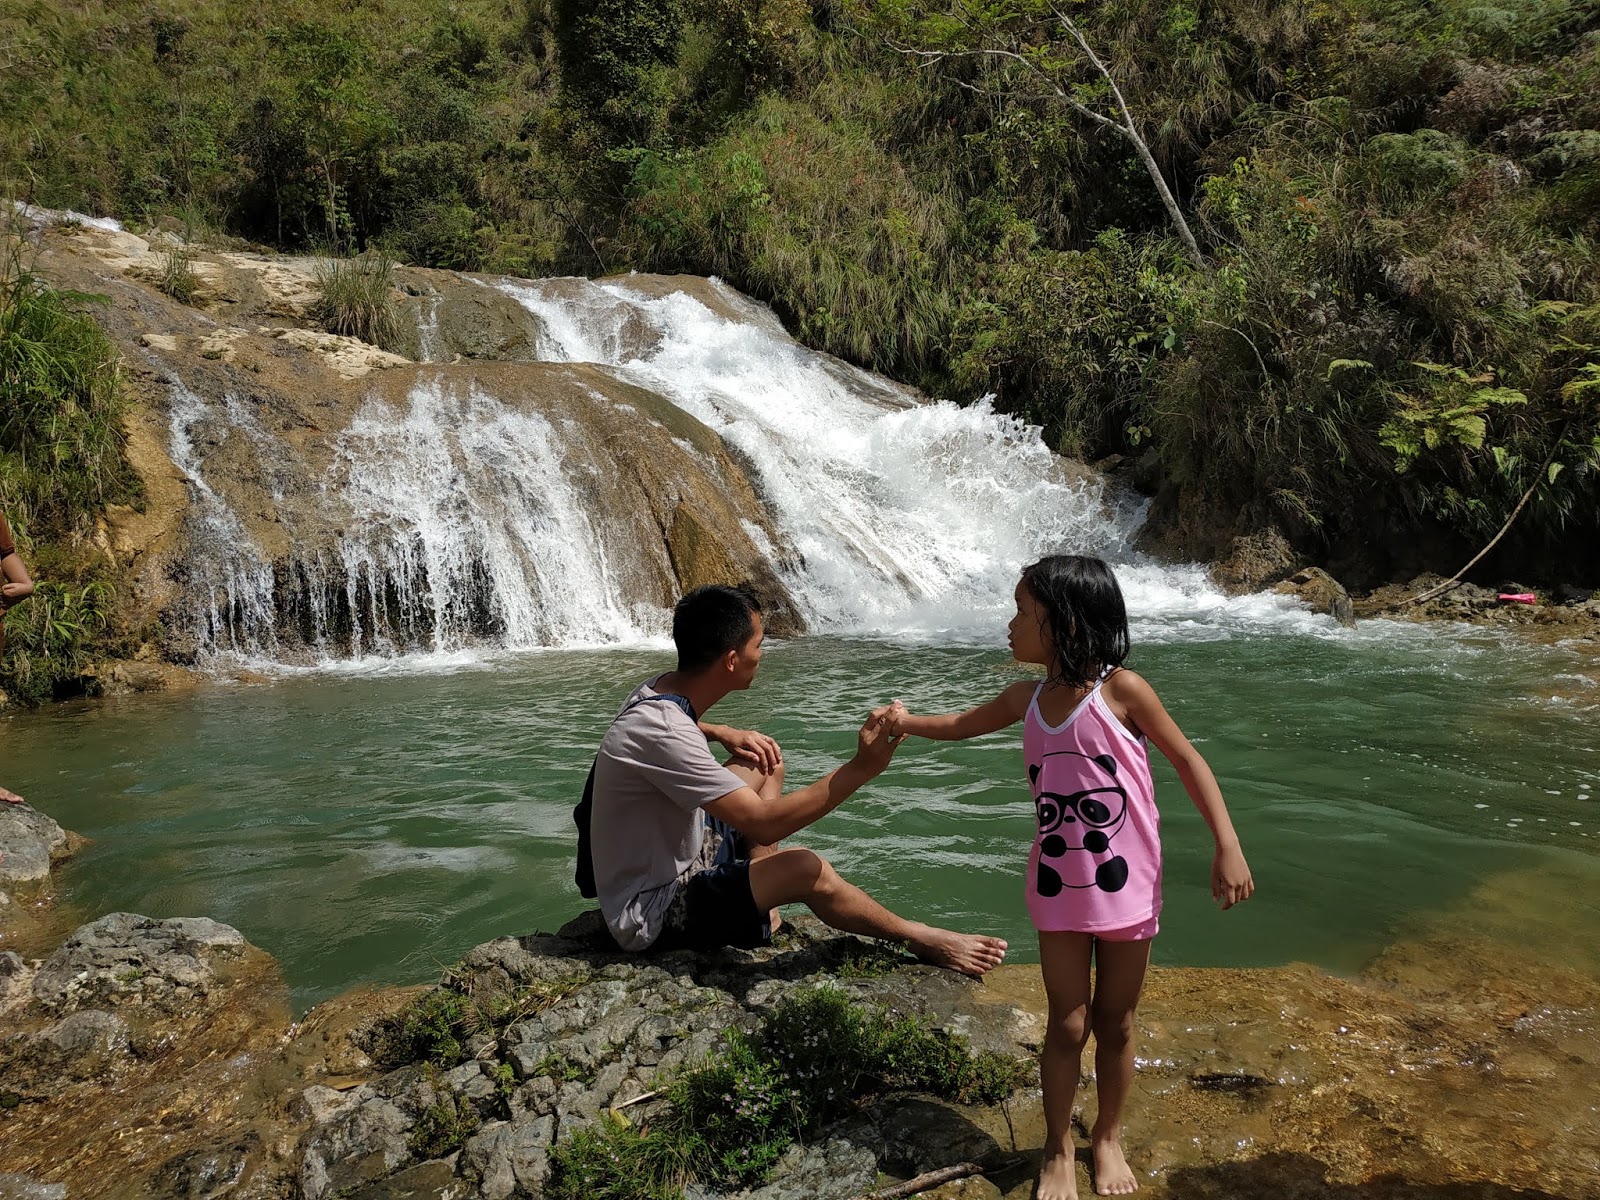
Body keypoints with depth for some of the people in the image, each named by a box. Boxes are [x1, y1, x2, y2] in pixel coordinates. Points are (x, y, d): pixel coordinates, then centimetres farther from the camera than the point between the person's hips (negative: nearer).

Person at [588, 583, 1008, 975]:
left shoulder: (660, 689, -3)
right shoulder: (659, 730, -31)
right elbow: (763, 824, -31)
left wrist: (721, 733, 8)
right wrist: (861, 768, -30)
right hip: (649, 916, -10)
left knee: (766, 764, 12)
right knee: (806, 868, -25)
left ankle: (761, 892, 11)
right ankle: (918, 939, 1)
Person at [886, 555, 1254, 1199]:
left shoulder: (1120, 689, -14)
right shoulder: (1028, 698, 0)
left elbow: (1187, 760, -7)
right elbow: (965, 723, 19)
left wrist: (1228, 846, -13)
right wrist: (908, 721, 3)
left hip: (1126, 883, -3)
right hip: (1058, 886, 3)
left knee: (1115, 1023, 13)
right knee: (1067, 1024, 6)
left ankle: (1108, 1137, 35)